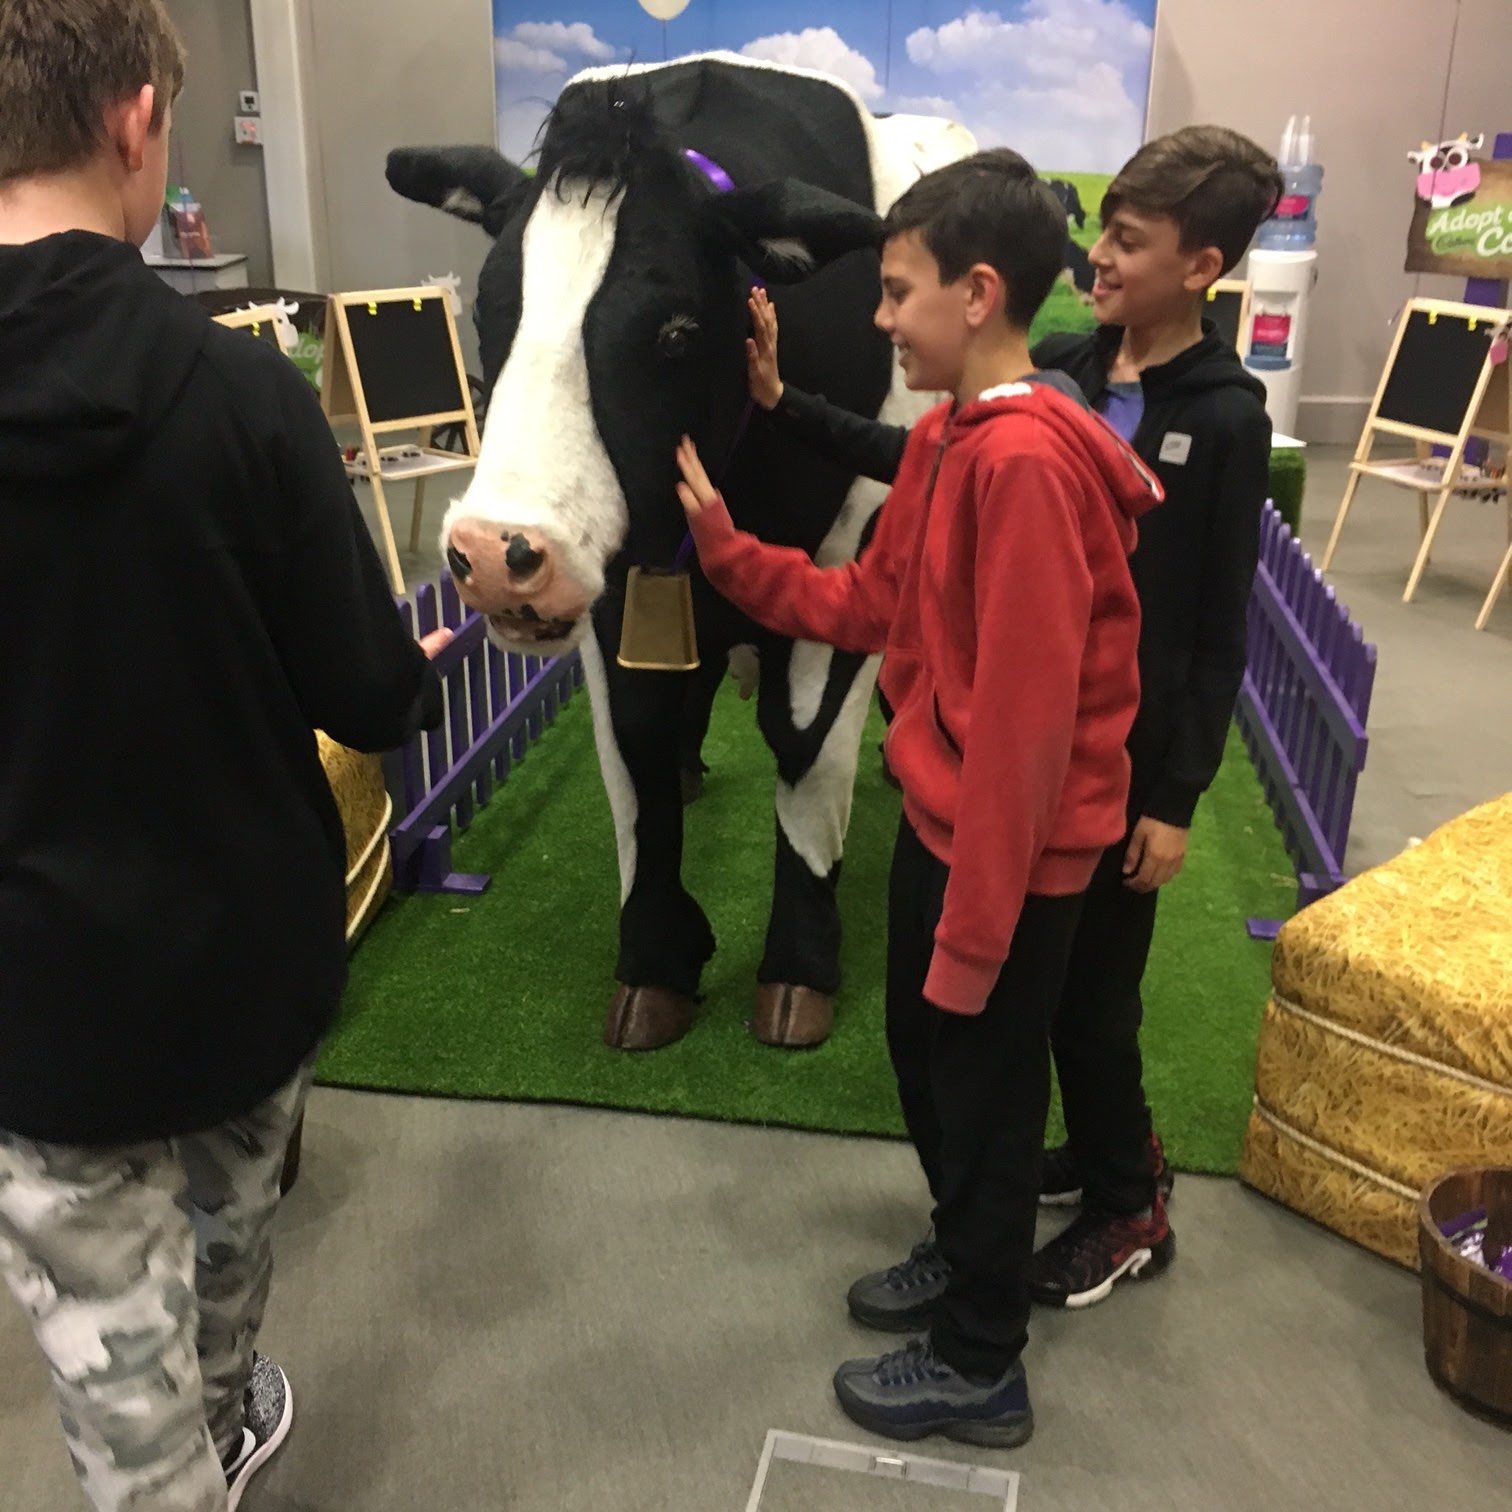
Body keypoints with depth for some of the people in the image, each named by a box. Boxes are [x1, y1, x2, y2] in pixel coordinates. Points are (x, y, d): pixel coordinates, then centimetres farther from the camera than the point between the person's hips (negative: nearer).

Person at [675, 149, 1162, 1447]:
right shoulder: (949, 437, 7)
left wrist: (975, 926, -22)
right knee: (927, 1059, 24)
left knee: (984, 1091, 9)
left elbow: (1024, 720, -27)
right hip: (942, 820, 9)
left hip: (1007, 853, -9)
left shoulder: (1026, 460, -26)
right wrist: (725, 547, 4)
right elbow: (871, 607, 11)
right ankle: (967, 1268, 49)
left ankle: (980, 1368, 33)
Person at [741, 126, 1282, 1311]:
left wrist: (1178, 797, -12)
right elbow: (919, 458, 5)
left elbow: (1221, 633, -11)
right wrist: (782, 402, -5)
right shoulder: (1056, 370, -1)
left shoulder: (1226, 420, -13)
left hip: (1126, 751, -5)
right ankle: (1110, 1148, 42)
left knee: (1091, 989, 7)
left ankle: (1132, 1209, 31)